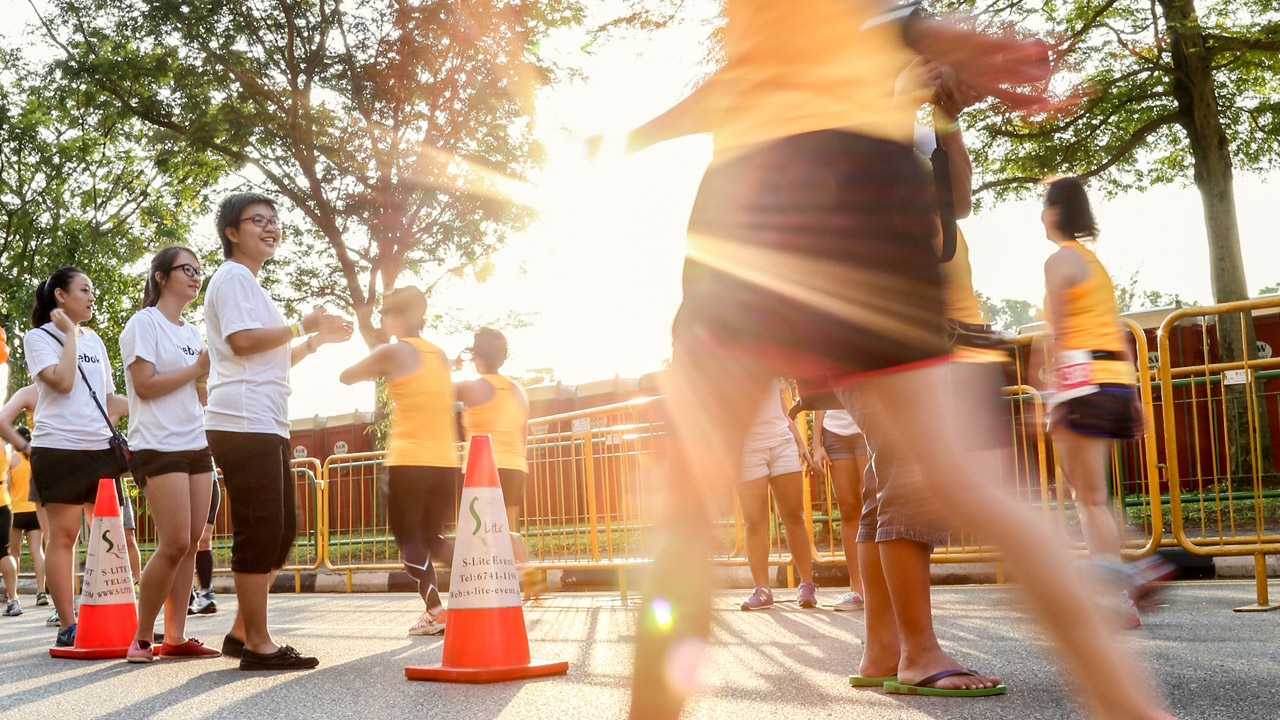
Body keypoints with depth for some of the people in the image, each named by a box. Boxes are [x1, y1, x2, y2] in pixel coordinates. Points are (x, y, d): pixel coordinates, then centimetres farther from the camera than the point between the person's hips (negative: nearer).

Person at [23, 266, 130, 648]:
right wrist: (70, 332, -6)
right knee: (64, 533, -5)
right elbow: (62, 381, -15)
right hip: (59, 446, -6)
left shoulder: (94, 340, 19)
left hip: (100, 447, 6)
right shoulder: (39, 337, 2)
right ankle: (68, 626, -2)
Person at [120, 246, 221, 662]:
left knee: (190, 543, 2)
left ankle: (175, 637, 6)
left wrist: (209, 373, 2)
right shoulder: (144, 323, -3)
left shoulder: (191, 332, 19)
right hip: (158, 445, -8)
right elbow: (145, 385, -13)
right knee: (175, 543, -13)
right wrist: (197, 368, -8)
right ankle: (142, 638, -1)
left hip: (196, 444, 8)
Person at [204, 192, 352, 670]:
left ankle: (243, 631, 17)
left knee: (281, 530, 11)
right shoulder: (233, 277, -4)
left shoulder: (249, 284, 28)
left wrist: (316, 341, 18)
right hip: (244, 424, -11)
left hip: (266, 426, 11)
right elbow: (242, 340, -18)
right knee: (261, 531, -11)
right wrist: (303, 327, -11)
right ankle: (256, 644, -6)